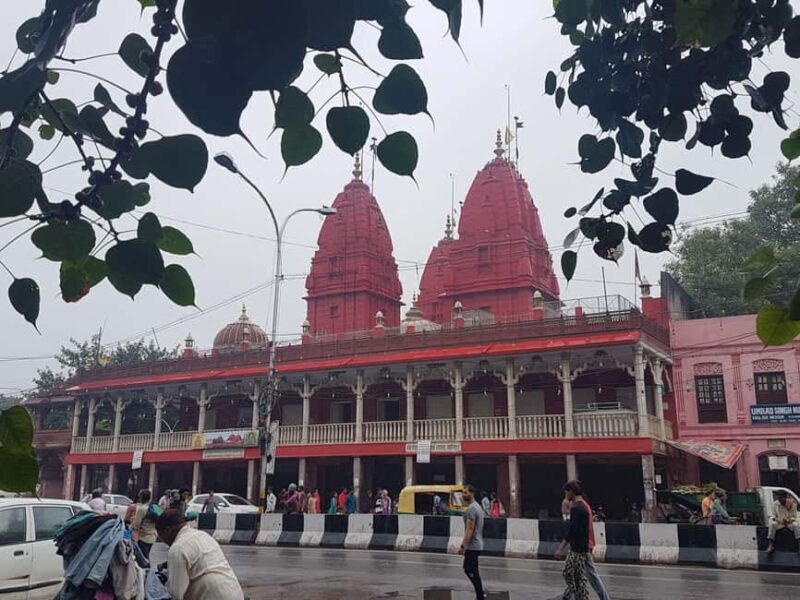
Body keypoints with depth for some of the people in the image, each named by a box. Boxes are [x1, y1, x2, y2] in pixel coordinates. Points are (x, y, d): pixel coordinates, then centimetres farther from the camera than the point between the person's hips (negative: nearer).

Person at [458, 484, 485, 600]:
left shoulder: (471, 508, -19)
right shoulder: (477, 506, 14)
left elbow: (469, 529, -23)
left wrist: (463, 546, -22)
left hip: (472, 546, -11)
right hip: (476, 544, 11)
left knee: (473, 572, -3)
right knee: (467, 569, 18)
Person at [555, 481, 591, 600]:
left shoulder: (576, 508, -18)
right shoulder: (583, 506, 11)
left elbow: (571, 530, -21)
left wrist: (561, 549, -18)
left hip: (578, 549, -9)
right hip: (576, 547, 9)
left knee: (579, 578, -3)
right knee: (567, 572, 14)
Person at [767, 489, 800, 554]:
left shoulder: (792, 504, -8)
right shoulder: (775, 504, -2)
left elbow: (794, 517, -4)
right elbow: (773, 515, 6)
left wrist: (788, 520, -24)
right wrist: (775, 518, -17)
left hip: (790, 522, -1)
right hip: (779, 522, 1)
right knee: (772, 524, -30)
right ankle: (771, 545, -28)